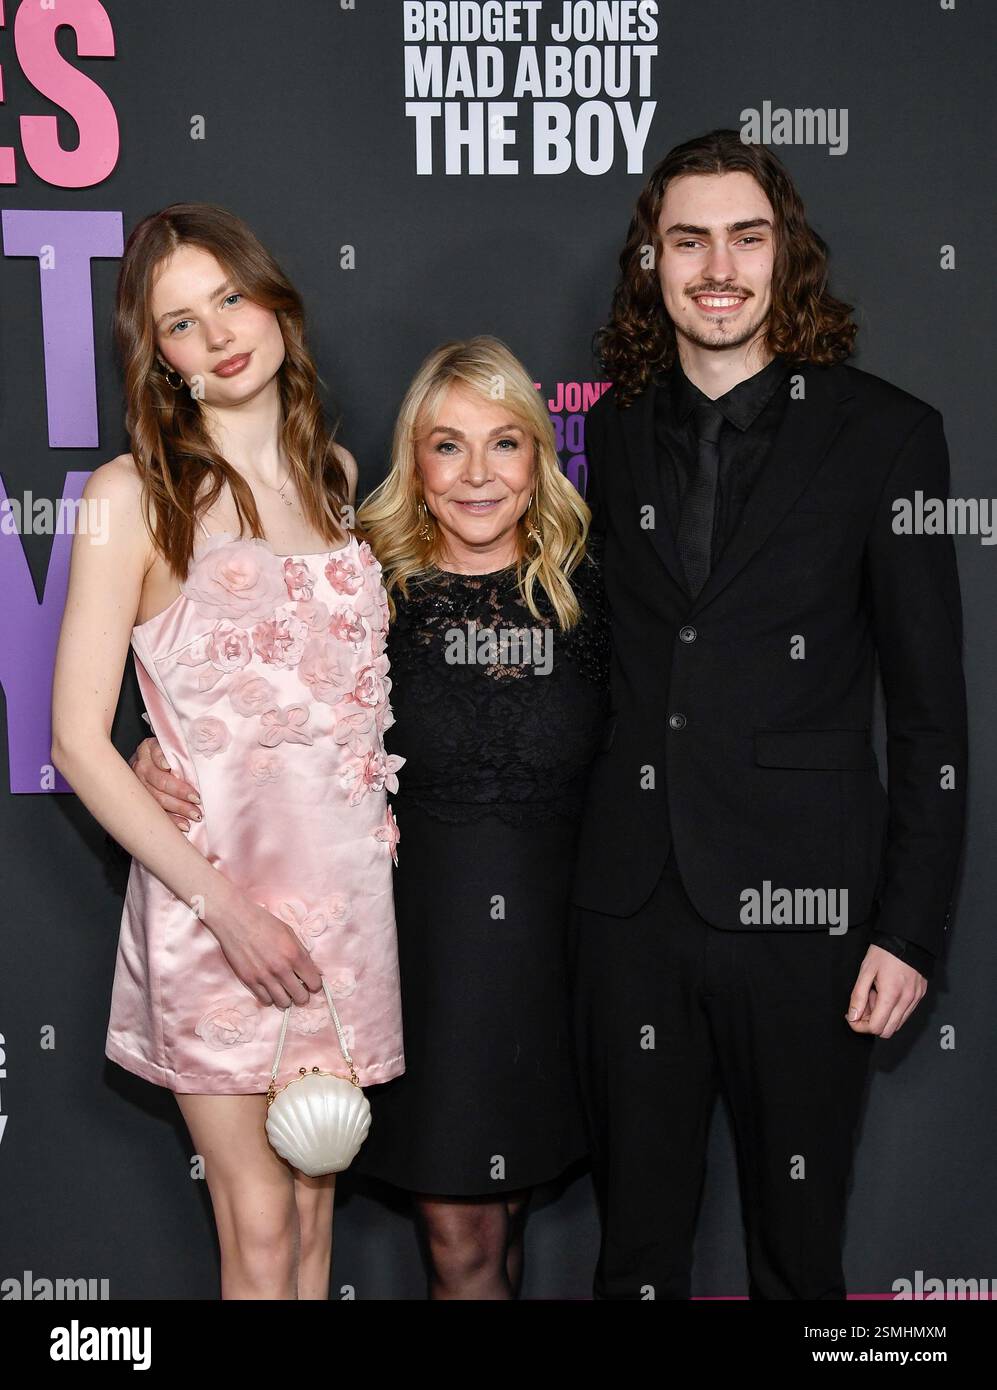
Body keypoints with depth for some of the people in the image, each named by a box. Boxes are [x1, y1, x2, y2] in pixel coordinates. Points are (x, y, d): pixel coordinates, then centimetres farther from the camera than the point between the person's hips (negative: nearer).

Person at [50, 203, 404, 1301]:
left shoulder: (332, 471, 10)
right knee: (259, 1229, 3)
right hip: (208, 897, -4)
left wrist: (381, 807, 4)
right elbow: (79, 739, -10)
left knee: (315, 1206, 14)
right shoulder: (134, 493, -7)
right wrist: (223, 901, -15)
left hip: (342, 885, 5)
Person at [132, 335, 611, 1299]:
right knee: (457, 1242, 7)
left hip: (549, 931, 2)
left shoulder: (587, 594, 0)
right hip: (419, 936, -1)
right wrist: (160, 760, -17)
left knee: (502, 1222, 18)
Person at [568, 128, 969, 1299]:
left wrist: (912, 929, -6)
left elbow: (931, 710, -3)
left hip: (802, 901, -3)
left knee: (797, 1243, 12)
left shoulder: (885, 434, -3)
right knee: (635, 1241, 15)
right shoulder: (614, 429, 8)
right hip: (631, 897, 3)